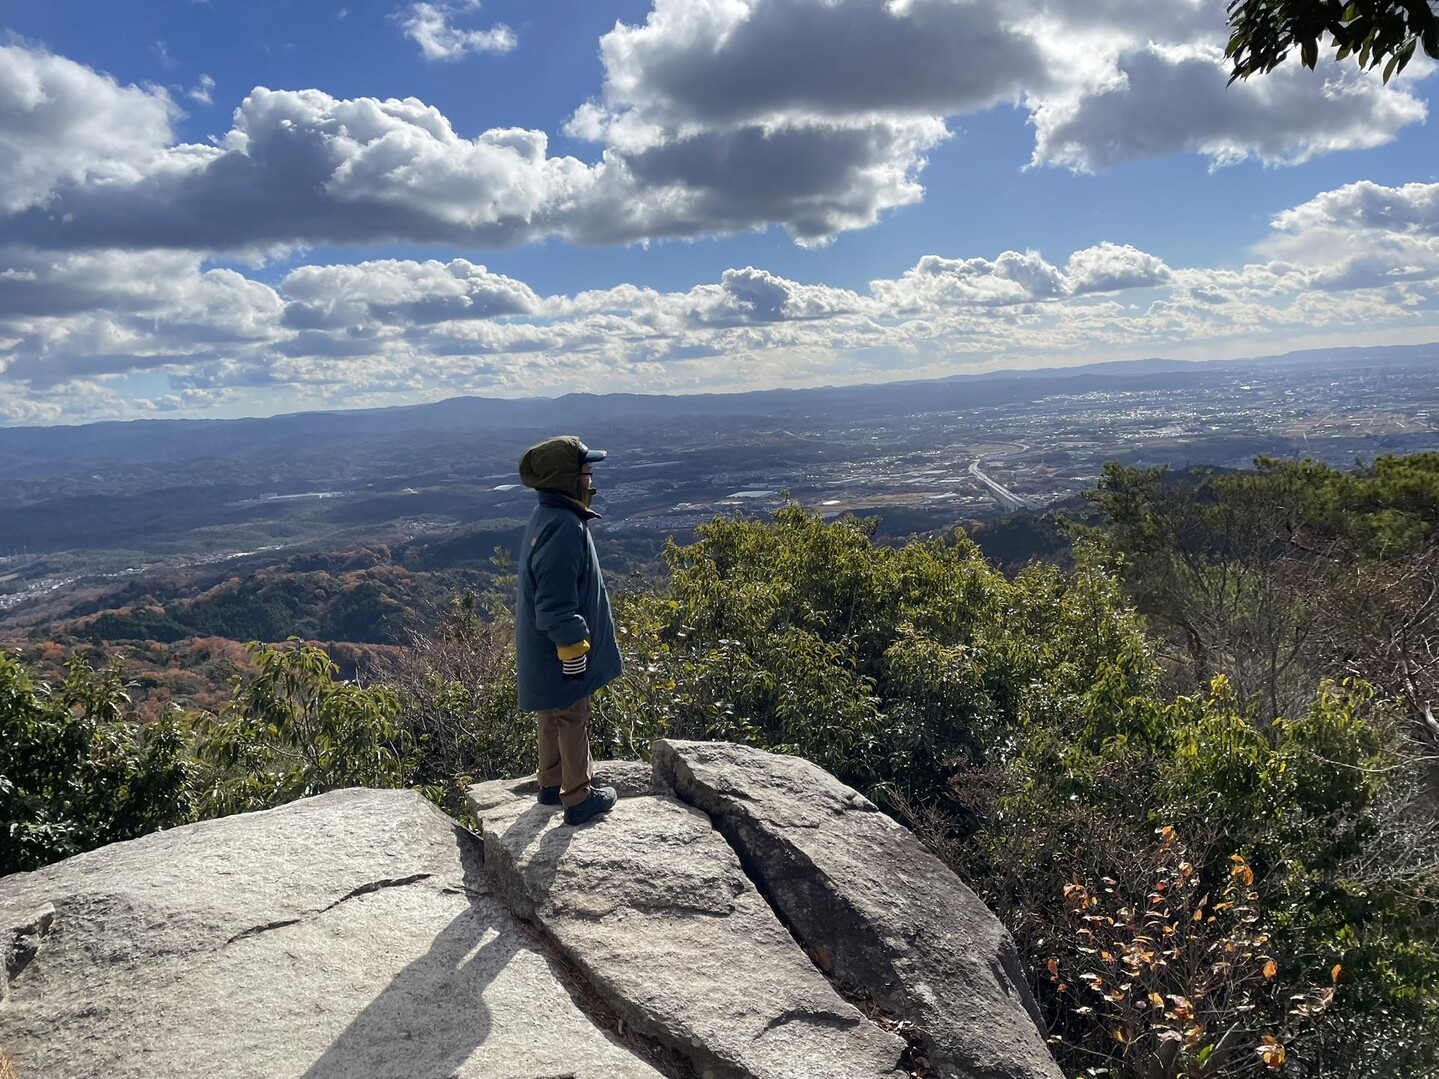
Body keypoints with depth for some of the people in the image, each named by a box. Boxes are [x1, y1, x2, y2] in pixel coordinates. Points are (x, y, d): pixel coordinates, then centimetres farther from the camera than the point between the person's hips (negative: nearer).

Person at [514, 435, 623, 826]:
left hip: (544, 650, 10)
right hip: (561, 653, -10)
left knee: (553, 717, 22)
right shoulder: (564, 528, -28)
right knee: (572, 720, 5)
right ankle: (579, 798, 19)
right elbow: (558, 605, -27)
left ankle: (552, 783, 38)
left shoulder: (548, 517, 6)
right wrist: (573, 651, -20)